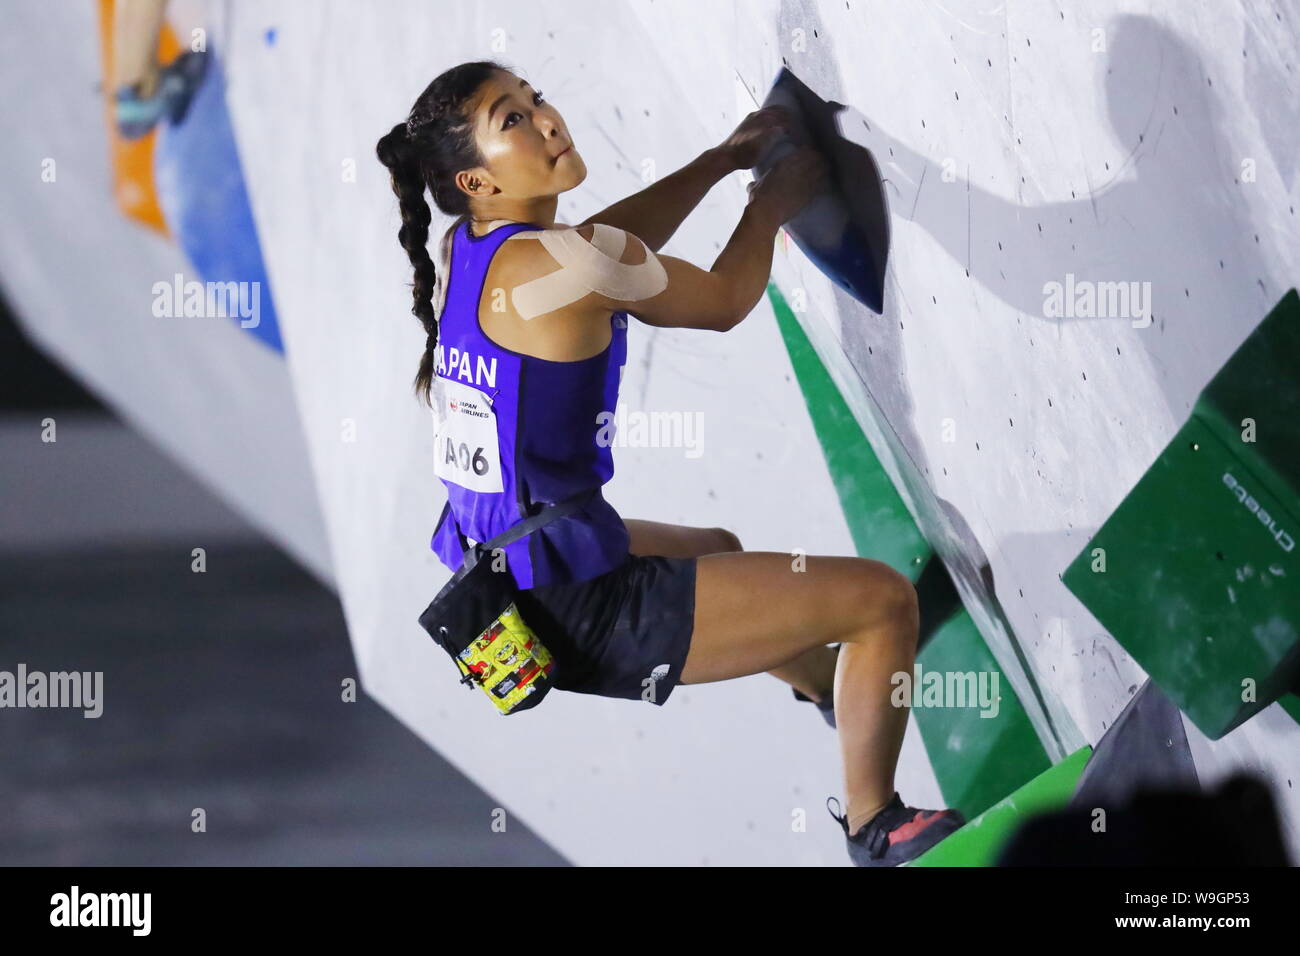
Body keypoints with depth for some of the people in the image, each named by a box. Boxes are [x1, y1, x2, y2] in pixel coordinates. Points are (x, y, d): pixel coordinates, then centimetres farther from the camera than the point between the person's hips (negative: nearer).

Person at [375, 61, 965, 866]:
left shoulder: (462, 251, 3)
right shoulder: (569, 262, -21)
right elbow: (725, 301, -3)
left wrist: (724, 160, 22)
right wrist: (773, 202, 14)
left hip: (493, 583, 9)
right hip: (569, 617, -9)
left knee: (717, 551, 38)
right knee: (883, 597, -1)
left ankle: (837, 693, 63)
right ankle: (875, 826, 20)